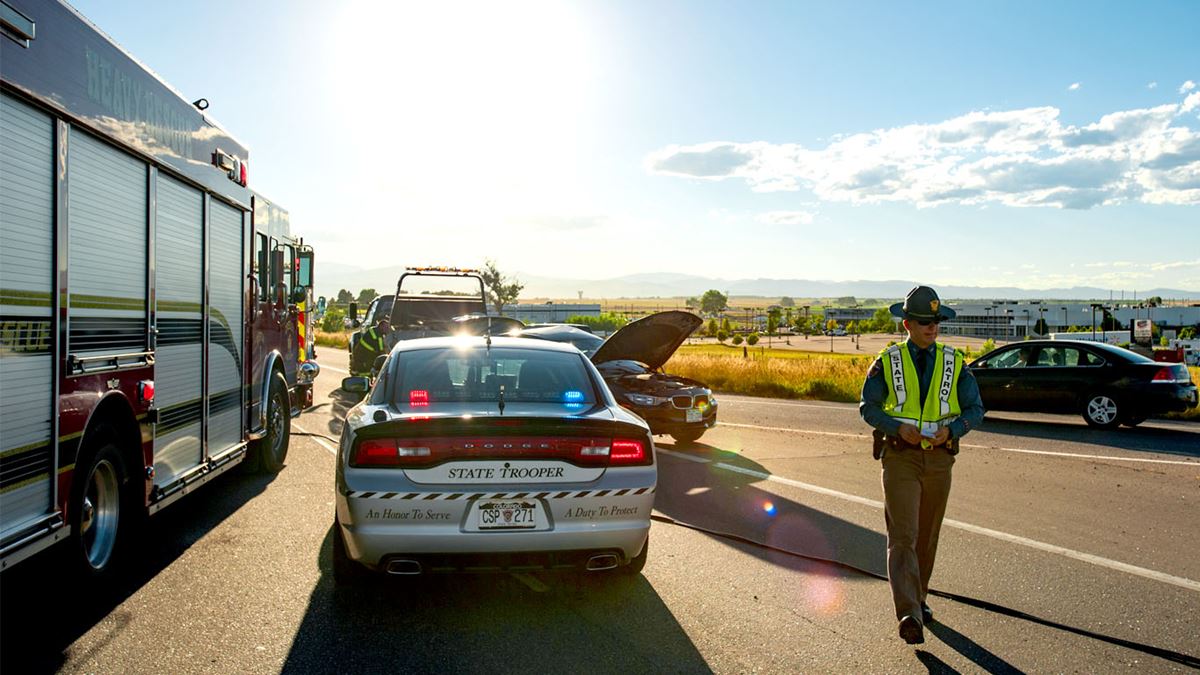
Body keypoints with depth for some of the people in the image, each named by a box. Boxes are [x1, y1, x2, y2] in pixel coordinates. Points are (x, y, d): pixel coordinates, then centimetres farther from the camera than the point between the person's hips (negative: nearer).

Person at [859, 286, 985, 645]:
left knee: (927, 535, 13)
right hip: (900, 456, -3)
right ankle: (908, 615, -17)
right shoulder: (887, 362, -1)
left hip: (939, 457, 3)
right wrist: (898, 427, -16)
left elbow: (975, 409, 5)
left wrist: (951, 429, -14)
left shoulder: (954, 363, 5)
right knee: (903, 535, -12)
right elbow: (867, 407, 1)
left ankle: (918, 599, 31)